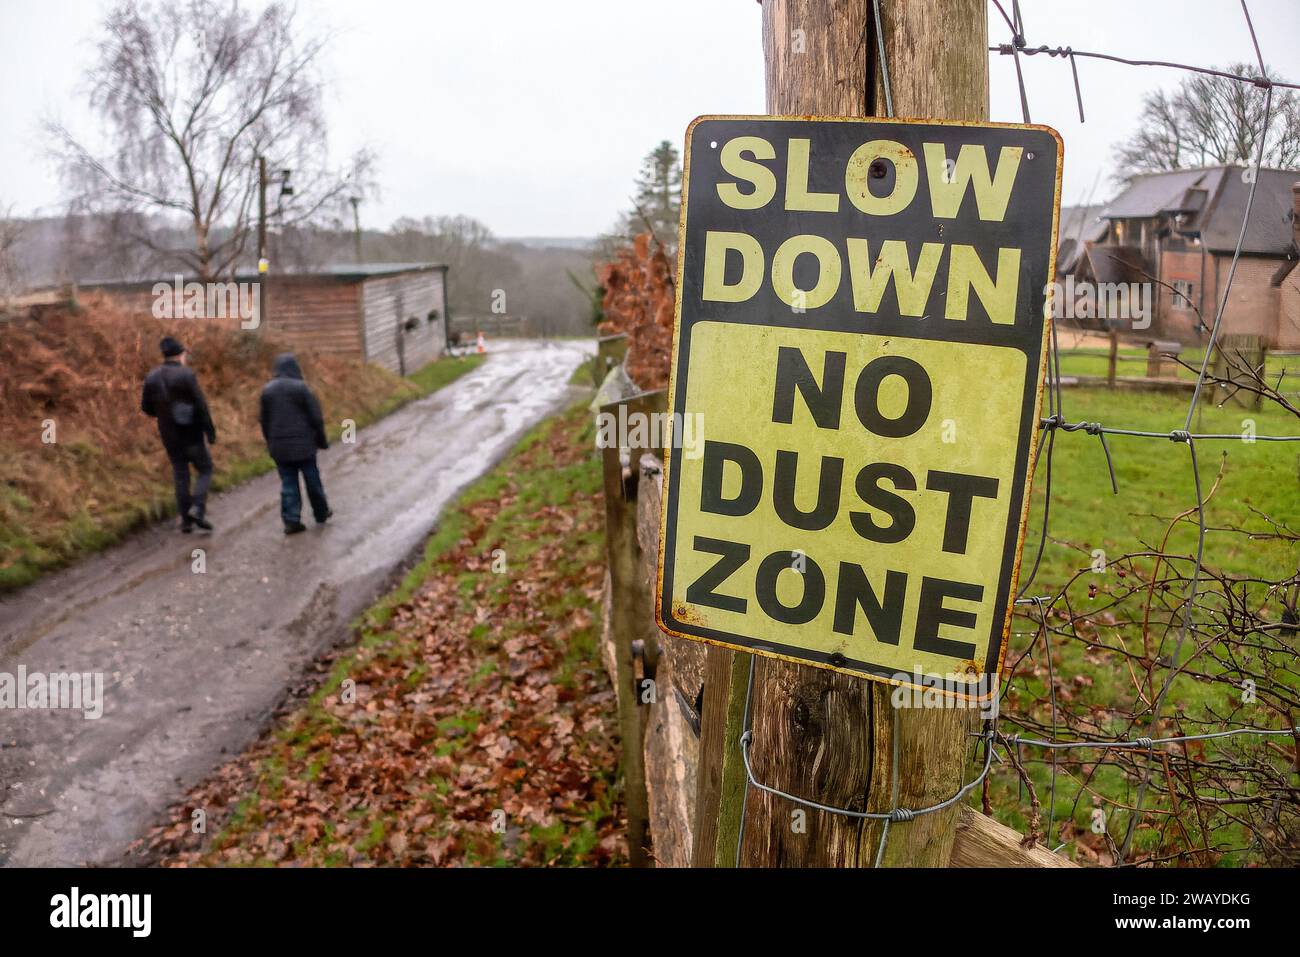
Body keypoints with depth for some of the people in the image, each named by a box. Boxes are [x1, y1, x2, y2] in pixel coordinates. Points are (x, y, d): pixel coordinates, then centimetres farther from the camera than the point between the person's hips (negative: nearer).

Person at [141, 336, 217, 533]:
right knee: (205, 470, 10)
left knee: (181, 476, 13)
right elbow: (201, 406, -17)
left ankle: (186, 520, 13)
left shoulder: (152, 377, 2)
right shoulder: (186, 375, -14)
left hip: (169, 436, 5)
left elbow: (146, 408, 7)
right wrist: (211, 432, -9)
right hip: (191, 434, -5)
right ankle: (197, 508, -10)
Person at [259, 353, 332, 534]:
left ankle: (291, 521, 3)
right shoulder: (301, 388, -11)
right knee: (312, 480, 12)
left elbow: (264, 421, 9)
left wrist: (271, 443, 19)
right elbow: (315, 417, -8)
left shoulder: (267, 390, 3)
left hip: (279, 447, 3)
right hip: (303, 444, -3)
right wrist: (322, 440, 4)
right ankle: (321, 514, 26)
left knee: (288, 483, 8)